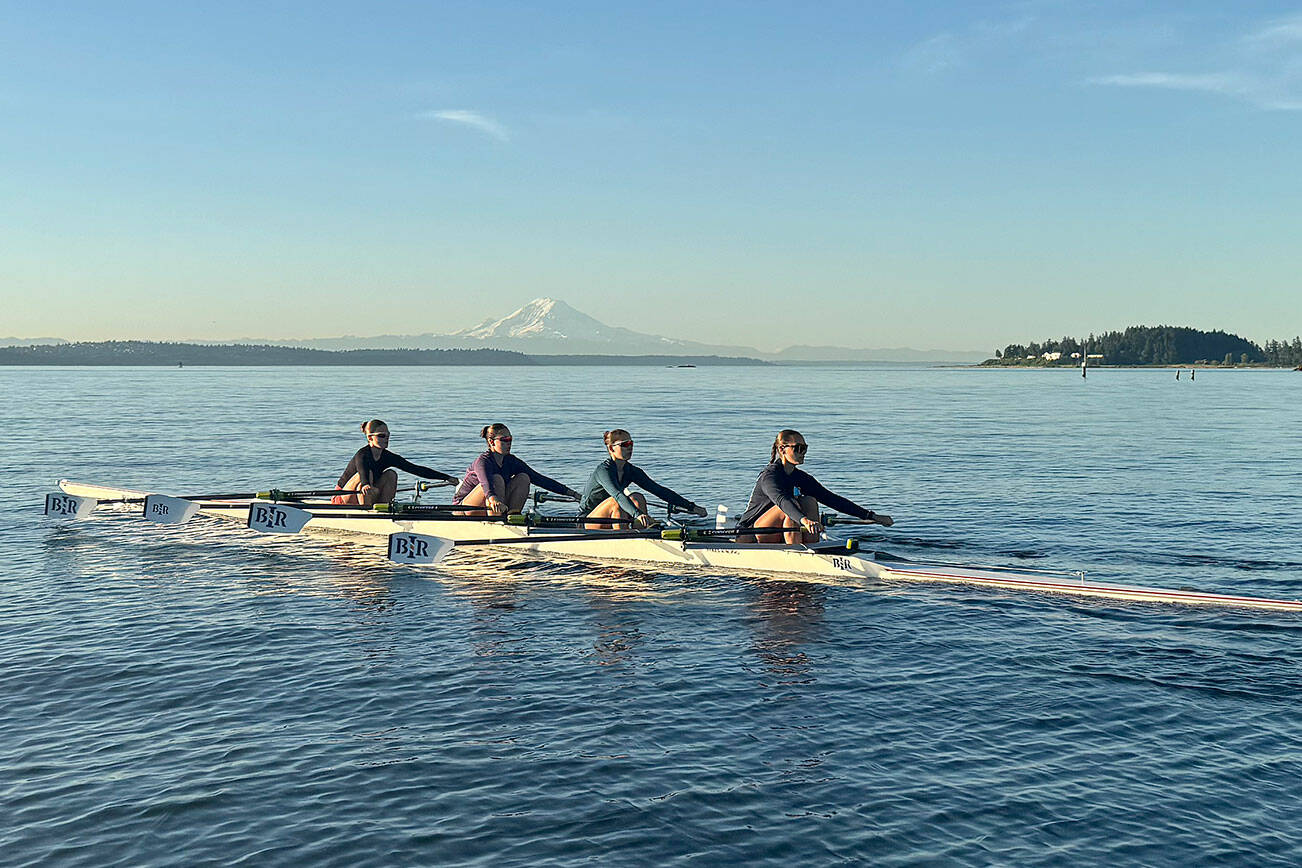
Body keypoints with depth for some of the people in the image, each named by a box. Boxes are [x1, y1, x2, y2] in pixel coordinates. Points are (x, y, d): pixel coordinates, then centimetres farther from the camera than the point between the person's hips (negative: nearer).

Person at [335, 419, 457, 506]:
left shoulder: (388, 457, -5)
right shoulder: (362, 455, -22)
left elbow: (415, 469, -10)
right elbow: (362, 472, -45)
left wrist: (447, 478, -17)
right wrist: (365, 485, -69)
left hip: (369, 497, 5)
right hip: (345, 497, -5)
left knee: (391, 474, -15)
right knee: (368, 474, -31)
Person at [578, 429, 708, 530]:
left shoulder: (631, 471, 2)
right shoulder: (603, 470, -20)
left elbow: (659, 490, -3)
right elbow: (617, 495, -38)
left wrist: (691, 507, -10)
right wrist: (638, 514, -55)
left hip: (610, 524, 6)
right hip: (587, 524, -6)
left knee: (637, 498, -15)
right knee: (616, 502, -32)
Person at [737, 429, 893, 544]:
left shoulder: (801, 478, 6)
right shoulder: (769, 476, -18)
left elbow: (831, 499, 3)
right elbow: (782, 500, -38)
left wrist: (871, 516, -3)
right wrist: (805, 520, -57)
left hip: (776, 538, 7)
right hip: (750, 536, -7)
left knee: (810, 501, -12)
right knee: (793, 505, -28)